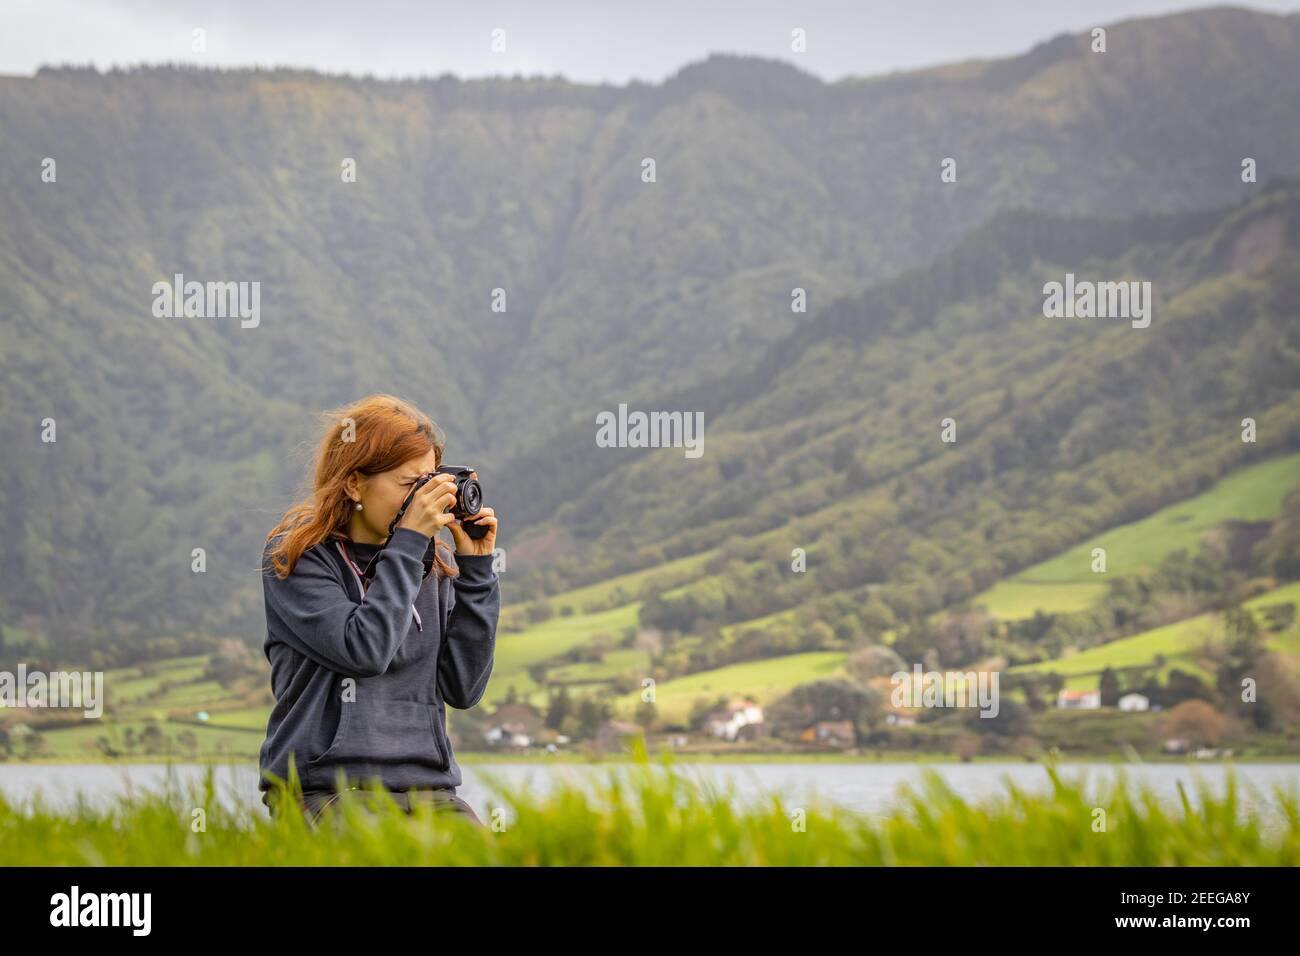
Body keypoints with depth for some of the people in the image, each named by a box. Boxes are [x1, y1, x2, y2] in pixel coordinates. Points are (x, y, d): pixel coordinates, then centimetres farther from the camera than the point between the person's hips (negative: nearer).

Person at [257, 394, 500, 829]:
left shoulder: (433, 564, 13)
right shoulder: (293, 557, 0)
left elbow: (463, 689, 7)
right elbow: (364, 650, -16)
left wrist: (475, 568, 4)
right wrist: (409, 540, -10)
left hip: (426, 787, 5)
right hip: (323, 789, -5)